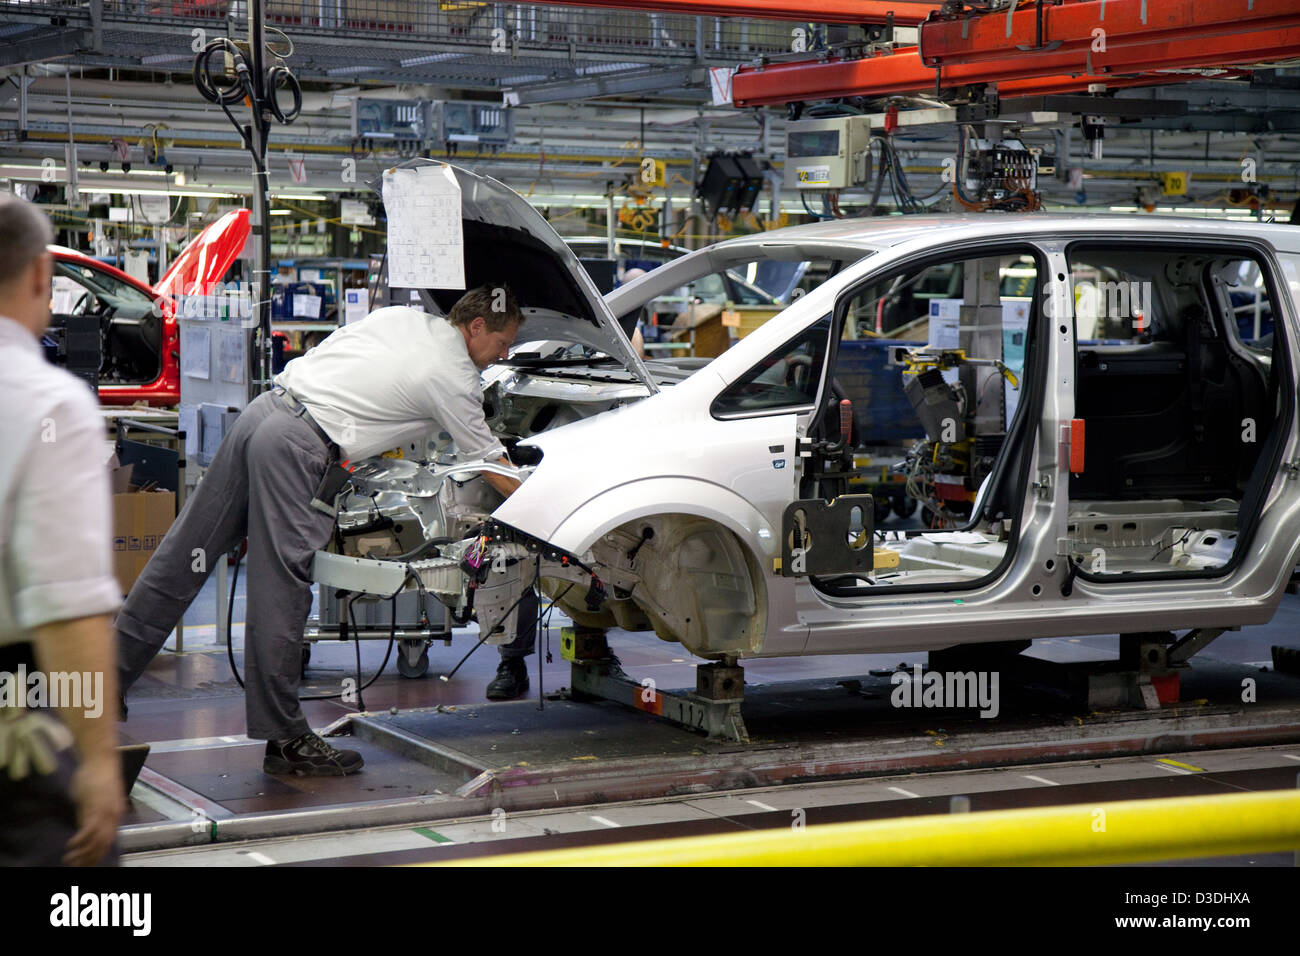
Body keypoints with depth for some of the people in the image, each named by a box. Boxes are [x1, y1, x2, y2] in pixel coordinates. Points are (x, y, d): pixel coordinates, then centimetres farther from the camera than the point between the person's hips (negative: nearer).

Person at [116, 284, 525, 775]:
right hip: (300, 444, -8)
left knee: (182, 557, 12)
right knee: (281, 592, -6)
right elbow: (493, 467, 8)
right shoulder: (455, 379, 0)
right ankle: (285, 739, -1)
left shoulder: (398, 315, 19)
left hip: (263, 407, 8)